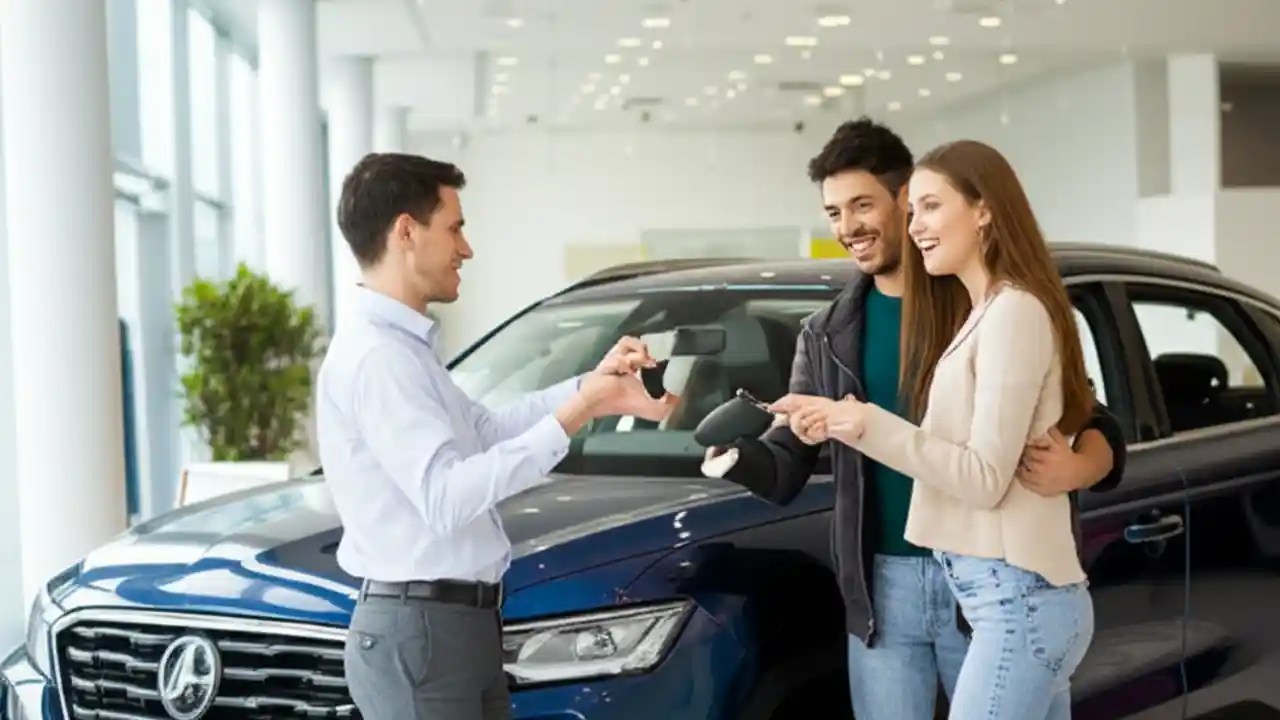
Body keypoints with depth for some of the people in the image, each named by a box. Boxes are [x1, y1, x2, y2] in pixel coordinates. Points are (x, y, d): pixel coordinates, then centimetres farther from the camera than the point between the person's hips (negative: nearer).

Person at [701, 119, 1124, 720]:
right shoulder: (827, 336, 10)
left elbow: (1096, 427, -3)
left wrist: (1074, 467, -28)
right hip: (882, 586, 3)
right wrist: (733, 454, -17)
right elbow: (787, 469, 7)